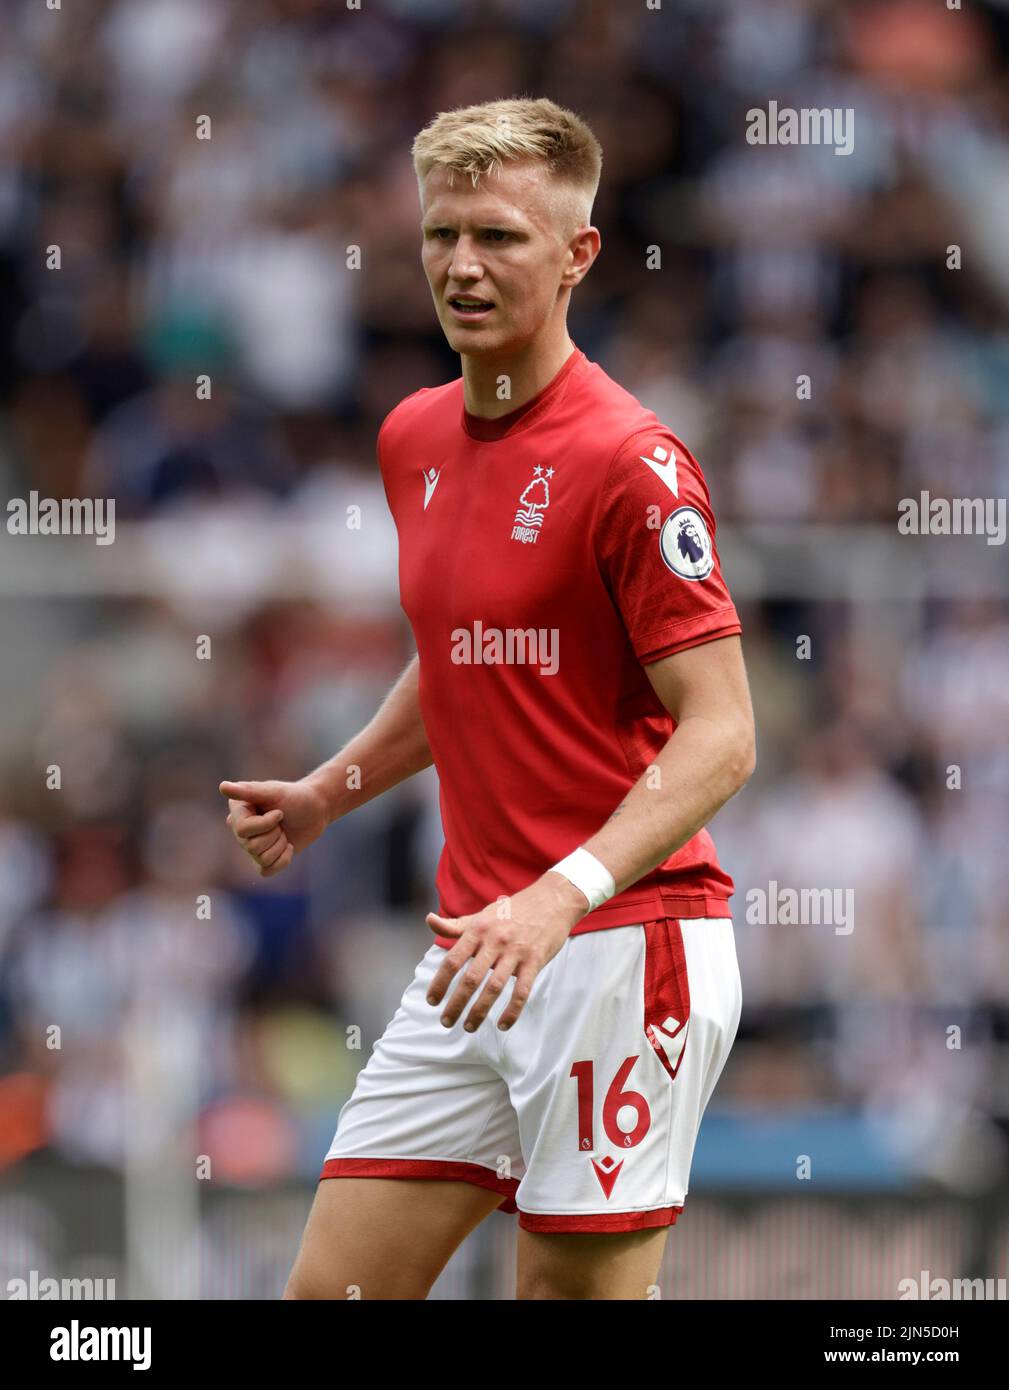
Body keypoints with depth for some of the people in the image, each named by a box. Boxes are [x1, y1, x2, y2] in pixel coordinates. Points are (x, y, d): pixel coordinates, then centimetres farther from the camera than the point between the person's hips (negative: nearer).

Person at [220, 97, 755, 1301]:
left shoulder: (629, 461, -13)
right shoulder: (413, 441, 12)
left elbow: (720, 736, -17)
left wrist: (559, 900, -28)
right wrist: (328, 792, 14)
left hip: (621, 943, -8)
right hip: (476, 952, 8)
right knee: (329, 1288, 4)